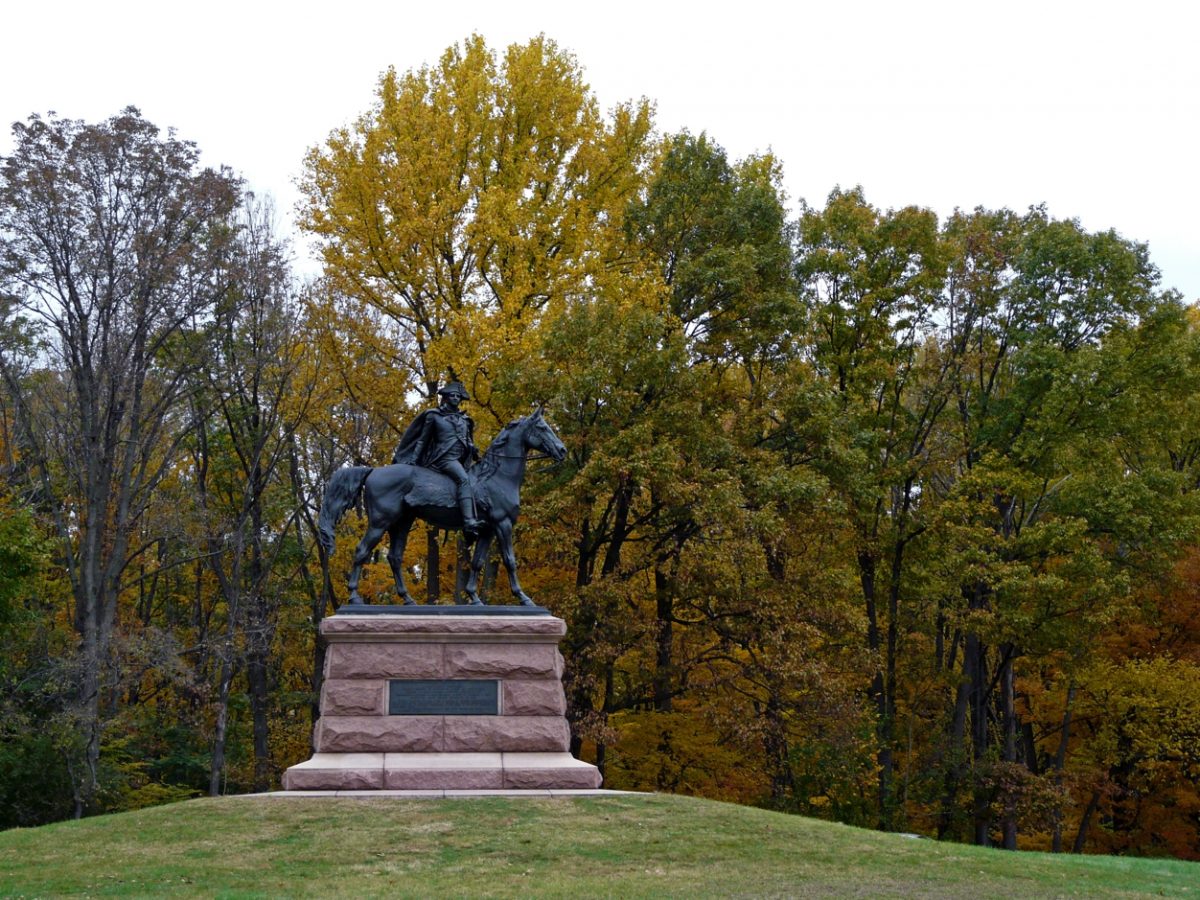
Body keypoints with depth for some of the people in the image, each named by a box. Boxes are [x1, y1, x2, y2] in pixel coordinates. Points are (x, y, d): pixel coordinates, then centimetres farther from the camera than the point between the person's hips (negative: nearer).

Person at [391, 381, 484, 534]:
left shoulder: (464, 419, 19)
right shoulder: (434, 416, 4)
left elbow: (469, 441, 28)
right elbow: (422, 440, 6)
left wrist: (475, 453, 12)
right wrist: (413, 460, 1)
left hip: (460, 460, 9)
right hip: (444, 458, -9)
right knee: (464, 479, -31)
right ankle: (469, 522, -47)